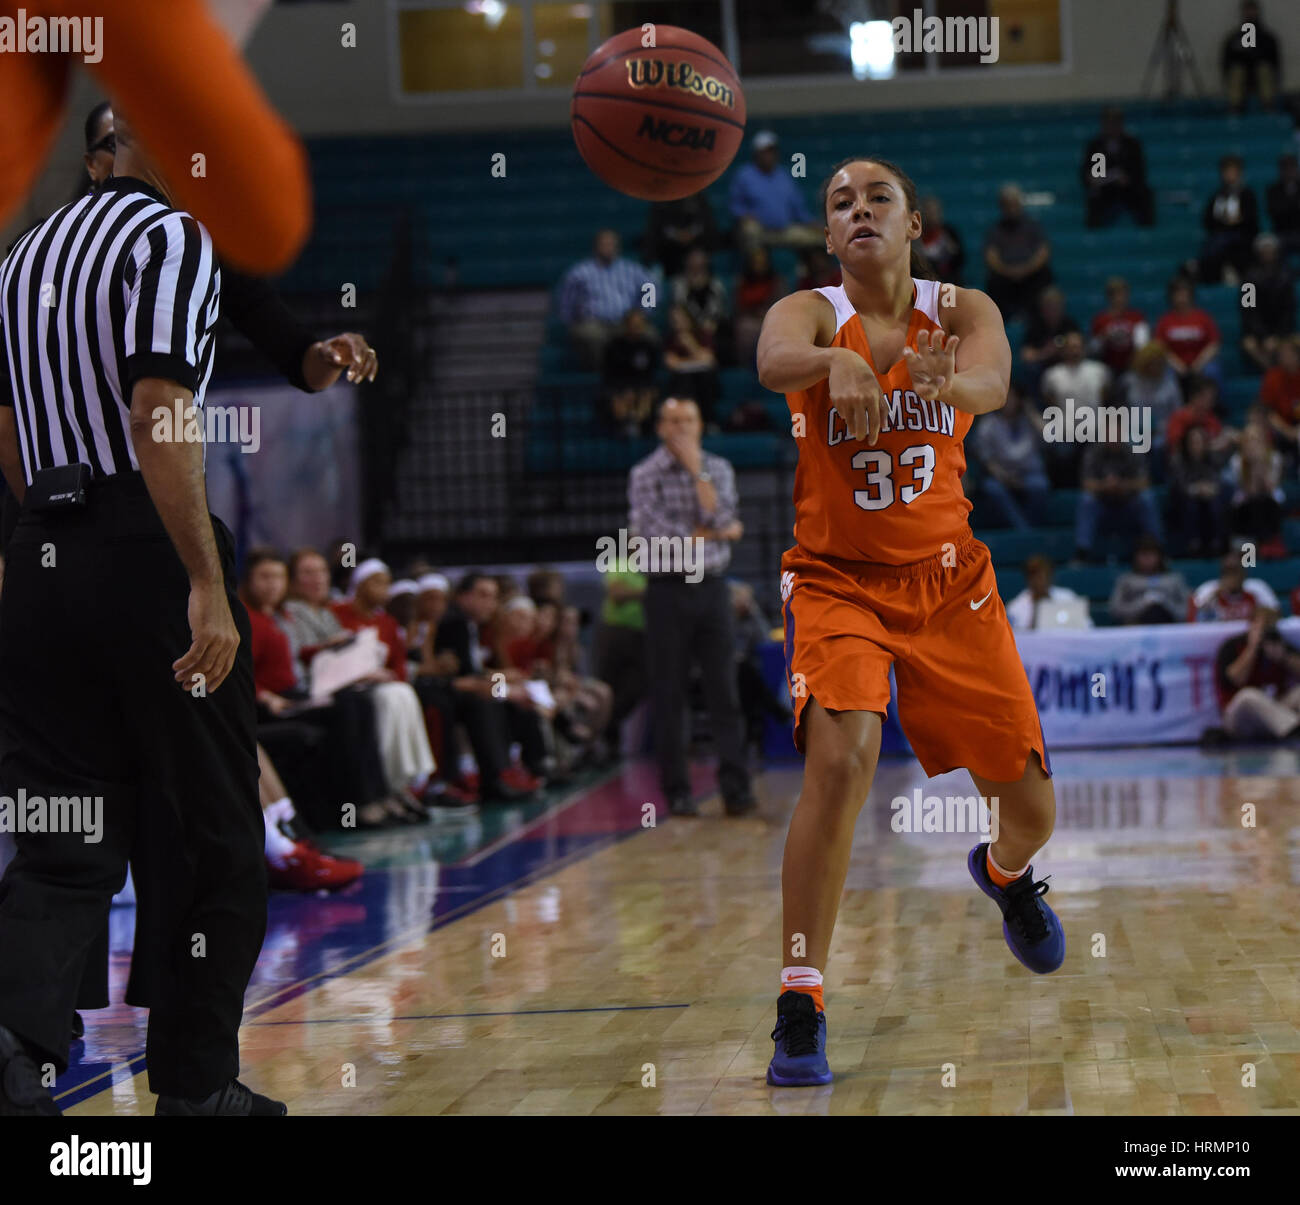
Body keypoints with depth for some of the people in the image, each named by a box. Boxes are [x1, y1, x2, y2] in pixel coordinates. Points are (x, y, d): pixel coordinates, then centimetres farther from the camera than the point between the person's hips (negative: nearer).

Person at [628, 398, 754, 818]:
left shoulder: (718, 469, 9)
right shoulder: (644, 475, -1)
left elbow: (722, 519, -7)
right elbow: (651, 536, -12)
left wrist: (697, 469, -8)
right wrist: (714, 533, -5)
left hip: (712, 589, 2)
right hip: (667, 591, -2)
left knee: (724, 691, -3)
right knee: (668, 696, 1)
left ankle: (735, 787, -4)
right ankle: (677, 791, 8)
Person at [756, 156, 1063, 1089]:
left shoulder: (962, 311, -6)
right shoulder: (812, 311, -9)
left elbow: (992, 384, -29)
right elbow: (773, 359, -34)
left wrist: (940, 379, -53)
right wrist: (838, 361, -57)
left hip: (947, 579, 2)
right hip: (838, 580, -2)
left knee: (1031, 808, 7)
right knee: (840, 760, -28)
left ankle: (1005, 873, 47)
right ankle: (801, 1004, -19)